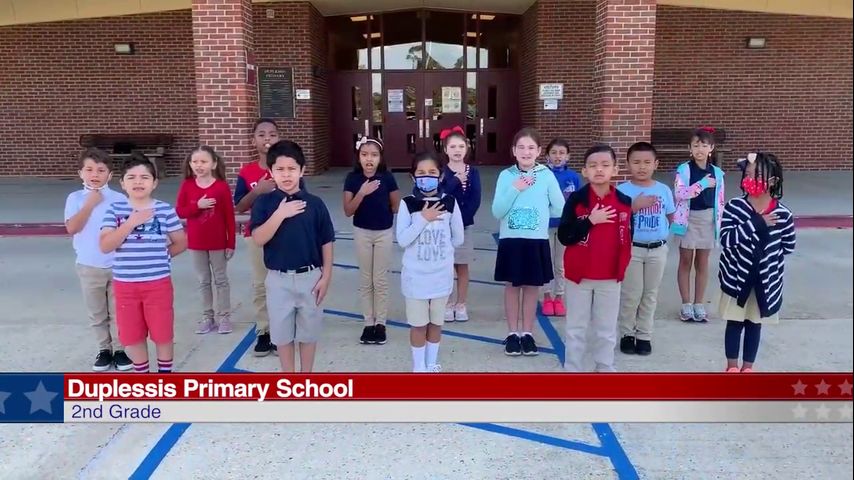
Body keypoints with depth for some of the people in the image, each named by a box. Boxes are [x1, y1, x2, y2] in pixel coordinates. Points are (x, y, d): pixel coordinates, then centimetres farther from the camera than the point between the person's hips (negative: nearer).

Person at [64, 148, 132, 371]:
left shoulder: (119, 199, -5)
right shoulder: (75, 198, -3)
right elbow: (72, 228, -16)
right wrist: (89, 204, -17)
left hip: (118, 265, -1)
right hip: (89, 266, 1)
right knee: (96, 313, 13)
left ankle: (120, 349, 22)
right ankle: (104, 350, 27)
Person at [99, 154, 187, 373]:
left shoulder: (165, 210, -5)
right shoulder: (115, 209, -2)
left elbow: (181, 243, 4)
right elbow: (105, 246, -12)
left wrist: (158, 255, -1)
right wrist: (131, 223, -20)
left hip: (158, 283, -2)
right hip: (125, 284, 2)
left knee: (163, 334, 9)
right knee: (131, 336, 13)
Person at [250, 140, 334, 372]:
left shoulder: (315, 203, -4)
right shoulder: (264, 202, -4)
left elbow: (326, 243, 0)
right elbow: (258, 239, -15)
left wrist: (326, 276, -2)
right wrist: (280, 214, -23)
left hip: (310, 277, 0)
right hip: (278, 279, 0)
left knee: (308, 331, 13)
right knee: (282, 332, 12)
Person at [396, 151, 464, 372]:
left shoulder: (450, 202, -4)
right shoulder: (407, 204, -9)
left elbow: (458, 239, 3)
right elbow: (402, 240, -15)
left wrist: (441, 249, 4)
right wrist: (423, 219, -20)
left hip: (441, 274, 2)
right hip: (415, 275, -2)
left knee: (436, 323, 16)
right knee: (418, 324, 9)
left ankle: (432, 364, 34)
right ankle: (419, 367, 26)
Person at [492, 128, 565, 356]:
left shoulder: (546, 175, -3)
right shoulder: (506, 175, -2)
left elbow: (560, 209, -1)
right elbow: (497, 211, -7)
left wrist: (540, 210, -1)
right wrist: (515, 190, -15)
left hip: (537, 240, 0)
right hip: (510, 240, 0)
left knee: (532, 287, 10)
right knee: (512, 286, 9)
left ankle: (527, 333, 24)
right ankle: (513, 333, 23)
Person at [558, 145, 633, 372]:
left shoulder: (624, 201, -2)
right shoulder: (576, 199, -9)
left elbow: (627, 238, 6)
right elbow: (564, 236, -14)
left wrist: (622, 266, 4)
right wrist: (590, 221, -21)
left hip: (610, 277, 2)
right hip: (579, 275, -2)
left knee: (607, 330, 15)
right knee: (576, 328, 11)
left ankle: (605, 369, 30)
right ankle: (572, 369, 23)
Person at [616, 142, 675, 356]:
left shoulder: (664, 190, 1)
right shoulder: (623, 190, -8)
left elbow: (671, 217, 13)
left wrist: (662, 233, 3)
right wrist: (635, 206, -21)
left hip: (658, 249, 3)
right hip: (631, 249, -3)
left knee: (650, 294, 12)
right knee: (631, 294, 3)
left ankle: (644, 335, 24)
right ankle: (627, 334, 19)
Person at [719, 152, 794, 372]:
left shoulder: (783, 214, -9)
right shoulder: (734, 206, -13)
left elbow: (788, 246, 3)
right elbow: (726, 238, -24)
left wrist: (768, 255, -6)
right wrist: (756, 223, -28)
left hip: (766, 279, 2)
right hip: (737, 277, -1)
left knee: (755, 324, 15)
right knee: (734, 323, 10)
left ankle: (748, 367, 29)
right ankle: (732, 367, 25)